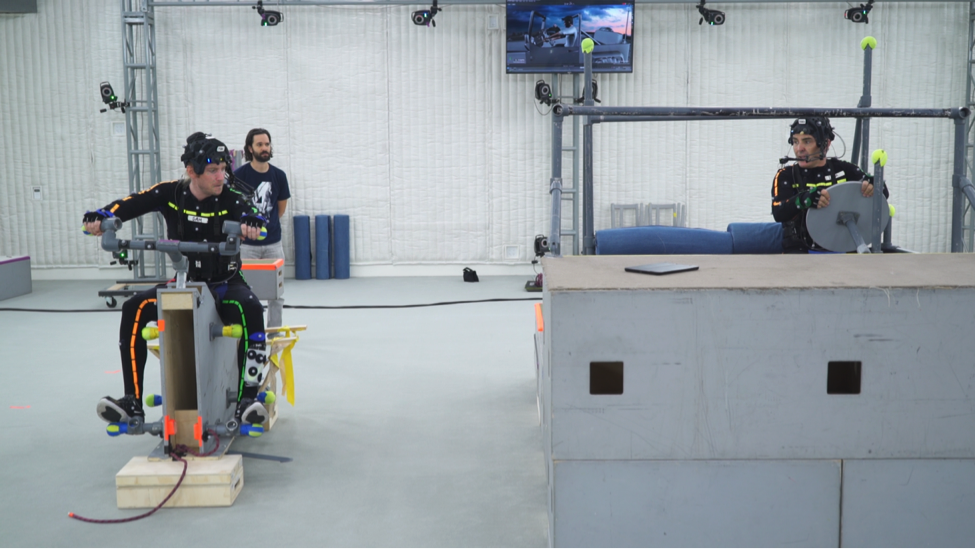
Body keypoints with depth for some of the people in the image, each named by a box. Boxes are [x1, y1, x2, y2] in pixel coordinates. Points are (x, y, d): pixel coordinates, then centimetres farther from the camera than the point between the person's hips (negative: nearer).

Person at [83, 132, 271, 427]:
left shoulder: (230, 199, -12)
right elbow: (132, 203, -13)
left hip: (225, 284, -2)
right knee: (135, 309, -19)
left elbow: (250, 214, -30)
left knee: (250, 309, -33)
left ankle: (247, 398, -28)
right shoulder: (171, 193, -6)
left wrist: (251, 223, -55)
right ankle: (132, 402, -14)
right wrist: (102, 216, -34)